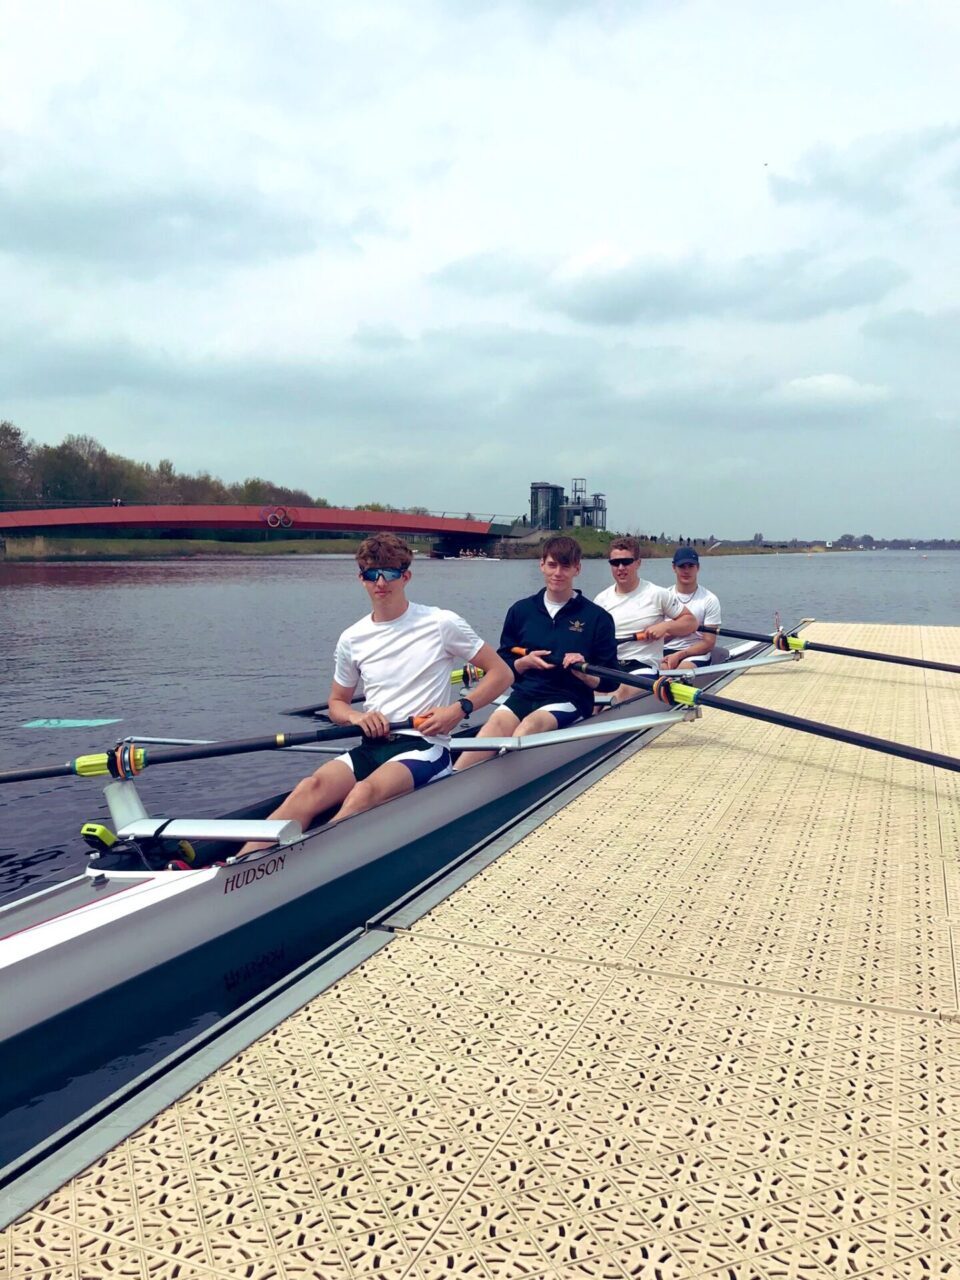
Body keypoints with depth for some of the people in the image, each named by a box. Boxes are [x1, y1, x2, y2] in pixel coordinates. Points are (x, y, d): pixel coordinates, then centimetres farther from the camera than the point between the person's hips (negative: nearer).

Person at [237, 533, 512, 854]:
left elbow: (502, 673, 4)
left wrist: (459, 709, -10)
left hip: (426, 746, -4)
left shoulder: (442, 624, 0)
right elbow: (336, 704, 22)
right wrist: (356, 717, -1)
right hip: (373, 746, 4)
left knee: (366, 791, -36)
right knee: (310, 788, -27)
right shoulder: (352, 639, 11)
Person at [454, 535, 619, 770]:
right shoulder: (521, 610, 12)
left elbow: (609, 682, 5)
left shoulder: (597, 617, 4)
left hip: (569, 699, -2)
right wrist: (524, 663, -4)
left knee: (532, 724, -35)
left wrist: (583, 672, -15)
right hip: (524, 694, 2)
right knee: (497, 722, -32)